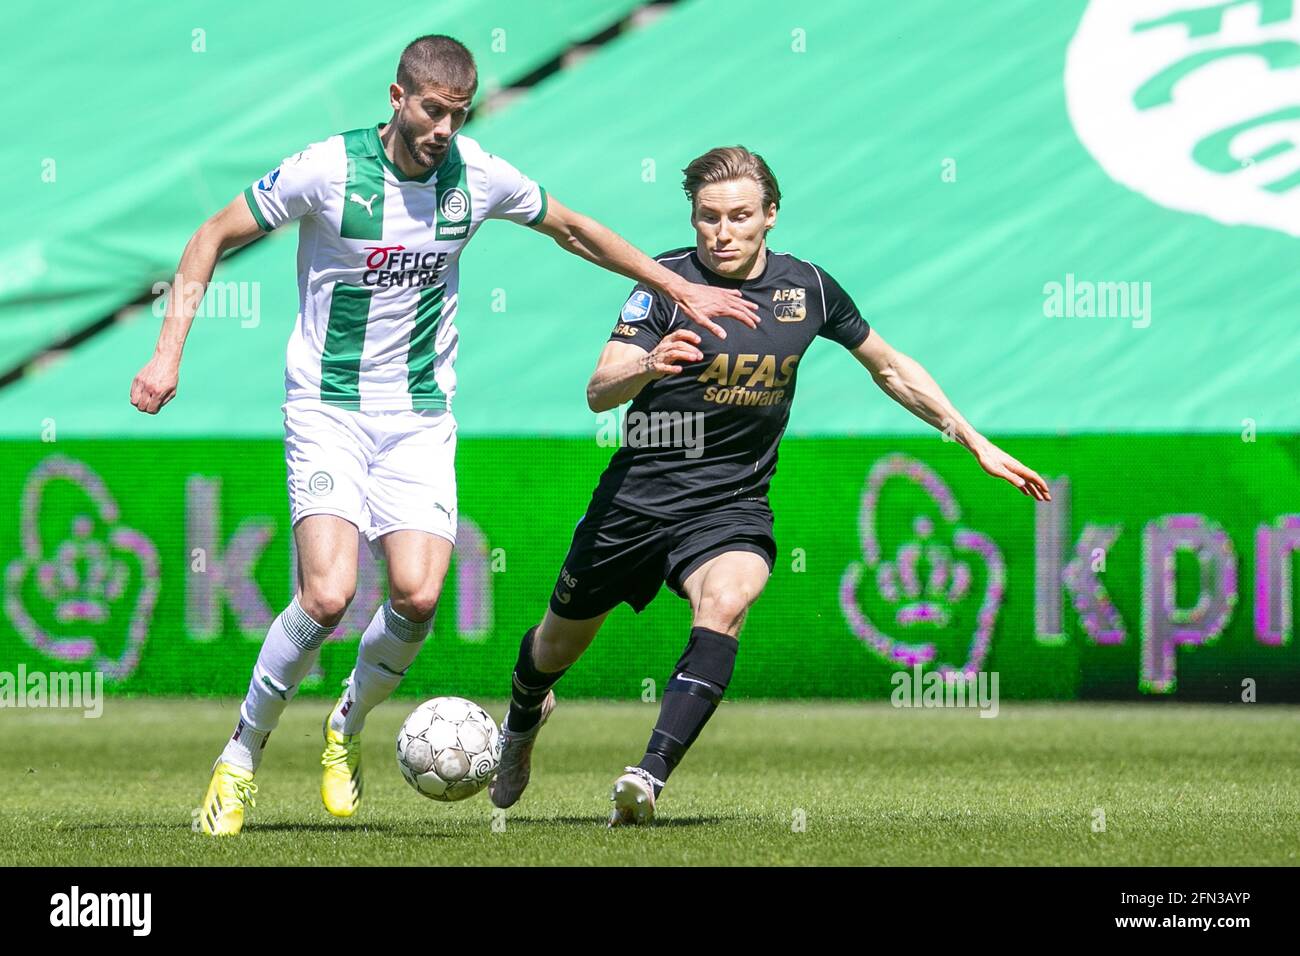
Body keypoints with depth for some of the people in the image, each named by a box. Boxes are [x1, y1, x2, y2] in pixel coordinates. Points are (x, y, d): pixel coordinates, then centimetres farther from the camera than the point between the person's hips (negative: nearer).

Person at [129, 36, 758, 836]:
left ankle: (348, 727, 17)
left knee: (418, 597, -14)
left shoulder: (478, 177, -2)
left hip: (421, 415, 3)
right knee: (328, 595, -21)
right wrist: (170, 352, -11)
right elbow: (214, 239, -2)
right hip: (329, 407, -3)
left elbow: (572, 229, 16)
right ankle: (242, 756, 0)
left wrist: (681, 289, 17)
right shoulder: (327, 170, -13)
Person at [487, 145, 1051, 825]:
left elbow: (890, 367, 15)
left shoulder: (807, 288, -2)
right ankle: (522, 721, 51)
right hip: (638, 494, 0)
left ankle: (651, 776, -39)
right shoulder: (668, 280, -12)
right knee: (559, 644, 14)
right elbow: (598, 392, -20)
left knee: (726, 602, -32)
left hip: (732, 507, 1)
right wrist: (648, 367, -43)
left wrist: (978, 444, 14)